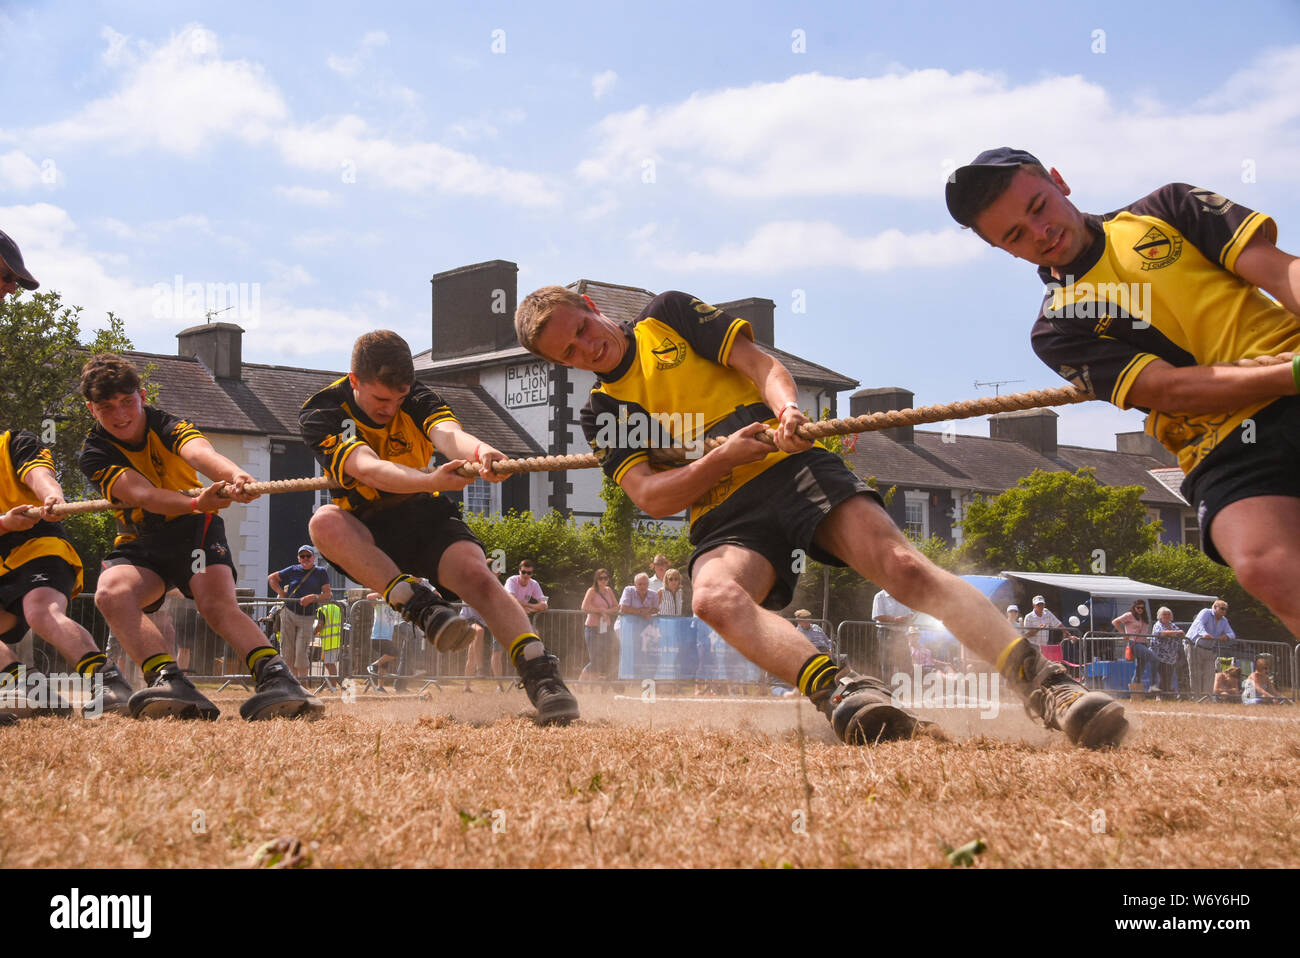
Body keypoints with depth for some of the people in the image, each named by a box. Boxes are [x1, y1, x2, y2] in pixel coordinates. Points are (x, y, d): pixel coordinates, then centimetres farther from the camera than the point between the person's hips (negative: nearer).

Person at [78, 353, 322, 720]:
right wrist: (196, 503, -52)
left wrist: (234, 475, -64)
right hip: (140, 543, 2)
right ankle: (169, 682, -46)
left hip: (194, 529, -1)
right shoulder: (94, 454, -11)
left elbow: (199, 452, -38)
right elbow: (141, 495, -30)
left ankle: (275, 676, -48)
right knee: (110, 593, -31)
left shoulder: (166, 426, -13)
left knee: (218, 603, -30)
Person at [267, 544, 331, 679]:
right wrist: (281, 593, 4)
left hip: (307, 617, -2)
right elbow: (271, 578, 18)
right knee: (287, 651, 1)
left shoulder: (321, 573, 4)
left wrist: (314, 597, -20)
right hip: (289, 614, 2)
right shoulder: (293, 570, 9)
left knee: (301, 652, -11)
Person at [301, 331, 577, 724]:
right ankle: (421, 606, -35)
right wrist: (431, 481, -51)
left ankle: (540, 674, -34)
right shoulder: (321, 415, -14)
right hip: (368, 536, -1)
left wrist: (480, 451, -55)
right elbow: (367, 469, -32)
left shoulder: (416, 398, -6)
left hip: (425, 517, 1)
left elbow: (447, 433, -29)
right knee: (324, 523, -35)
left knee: (477, 574, -29)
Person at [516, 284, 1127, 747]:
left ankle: (1048, 688, -35)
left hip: (790, 467, -1)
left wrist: (786, 407, -17)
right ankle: (842, 691, -57)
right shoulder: (601, 413, 15)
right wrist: (721, 459, -14)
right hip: (724, 517, 1)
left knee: (902, 565, -25)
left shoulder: (669, 315, 15)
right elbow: (650, 497, 3)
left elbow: (759, 365, 6)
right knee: (714, 597, -35)